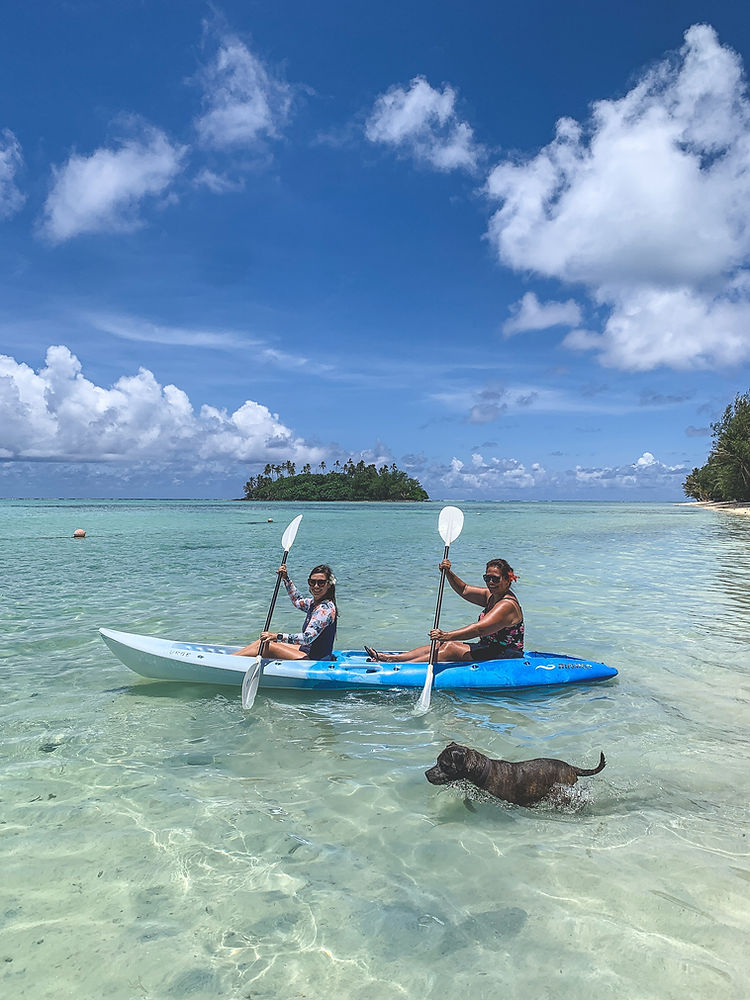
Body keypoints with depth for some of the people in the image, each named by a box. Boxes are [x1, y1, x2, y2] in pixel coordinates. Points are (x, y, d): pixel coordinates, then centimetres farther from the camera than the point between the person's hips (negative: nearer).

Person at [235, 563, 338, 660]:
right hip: (308, 651, 9)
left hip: (314, 661, -9)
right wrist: (286, 578, 22)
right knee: (263, 641, 7)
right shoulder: (314, 603, 7)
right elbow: (297, 601, 30)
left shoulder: (326, 608, -21)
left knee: (266, 646, -10)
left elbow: (307, 637, -28)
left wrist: (278, 636, -32)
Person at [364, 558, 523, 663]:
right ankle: (391, 658, -6)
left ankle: (397, 668, -28)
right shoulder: (491, 595, 9)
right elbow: (464, 590, 17)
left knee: (451, 648, -22)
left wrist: (447, 636, -42)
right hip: (490, 650, 9)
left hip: (505, 657, -9)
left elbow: (479, 629, -33)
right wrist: (448, 573, -1)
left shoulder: (507, 605, -21)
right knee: (442, 644, -2)